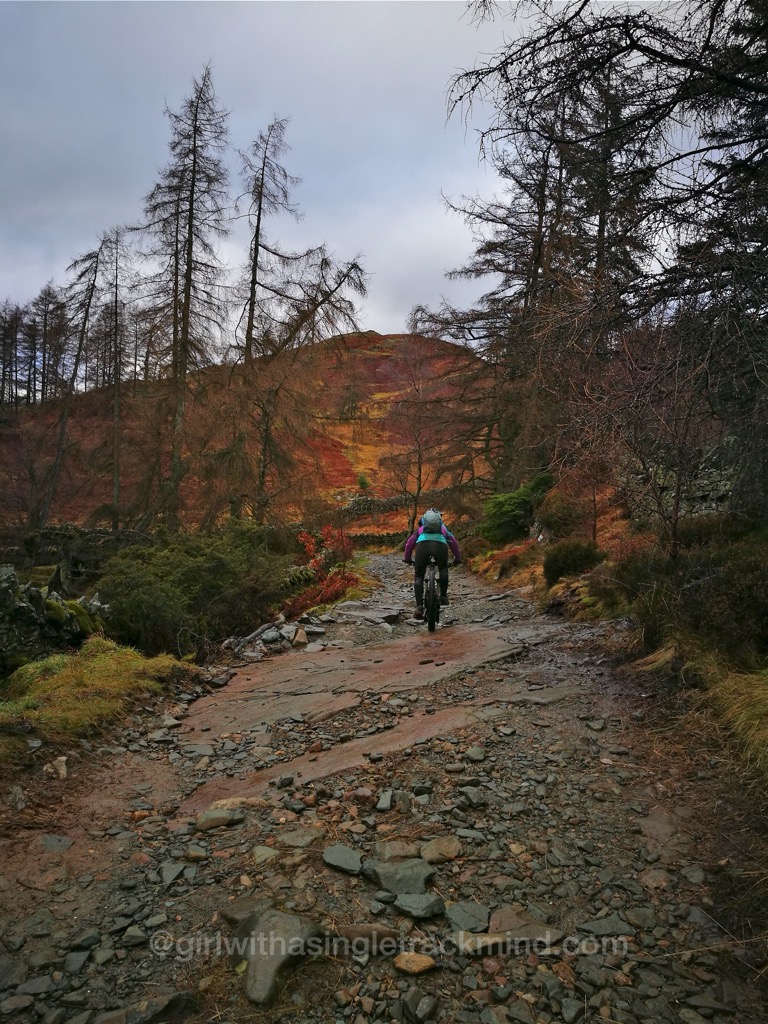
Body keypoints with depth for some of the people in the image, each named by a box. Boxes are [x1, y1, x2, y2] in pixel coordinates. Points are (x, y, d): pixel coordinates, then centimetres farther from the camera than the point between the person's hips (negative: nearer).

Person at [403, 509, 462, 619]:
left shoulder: (421, 529, 41)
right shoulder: (444, 529, 42)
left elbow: (409, 542, 35)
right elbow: (454, 543, 43)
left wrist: (407, 558, 43)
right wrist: (457, 559, 54)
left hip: (422, 544, 0)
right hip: (440, 543, 0)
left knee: (419, 577, 10)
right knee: (443, 569, 30)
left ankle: (419, 606, -3)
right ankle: (443, 596, 19)